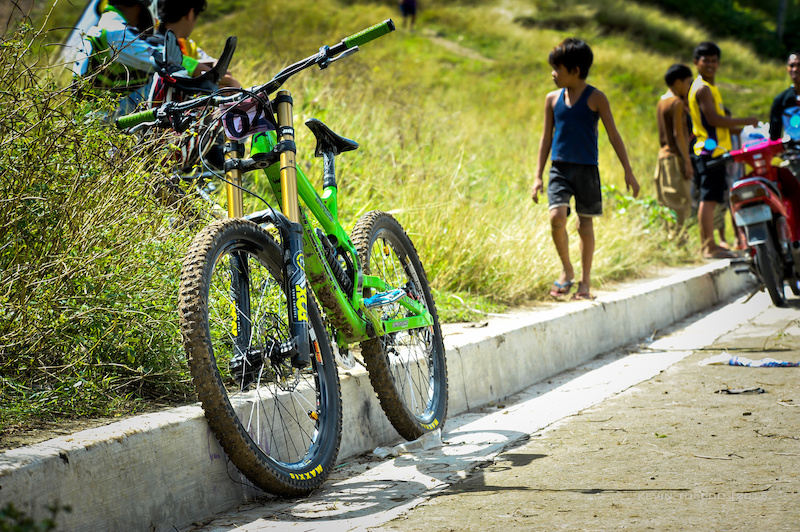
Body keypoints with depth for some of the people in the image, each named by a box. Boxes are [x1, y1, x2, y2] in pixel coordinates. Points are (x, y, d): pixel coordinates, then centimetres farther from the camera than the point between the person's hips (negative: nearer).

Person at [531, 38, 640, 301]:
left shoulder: (595, 98, -3)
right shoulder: (553, 99, 7)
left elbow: (613, 135, 0)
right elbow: (546, 137, 13)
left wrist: (628, 171, -2)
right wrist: (538, 175, 9)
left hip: (586, 169, -2)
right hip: (559, 168, 2)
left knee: (585, 222, 3)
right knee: (557, 217, -17)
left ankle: (585, 281, 15)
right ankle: (567, 270, 3)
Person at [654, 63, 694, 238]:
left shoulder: (662, 101, 16)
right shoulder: (677, 102, -12)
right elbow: (678, 134, -17)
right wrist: (687, 161, -17)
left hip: (663, 155, 9)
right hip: (676, 158, -9)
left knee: (669, 204, 10)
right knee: (682, 204, -7)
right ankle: (677, 235, -9)